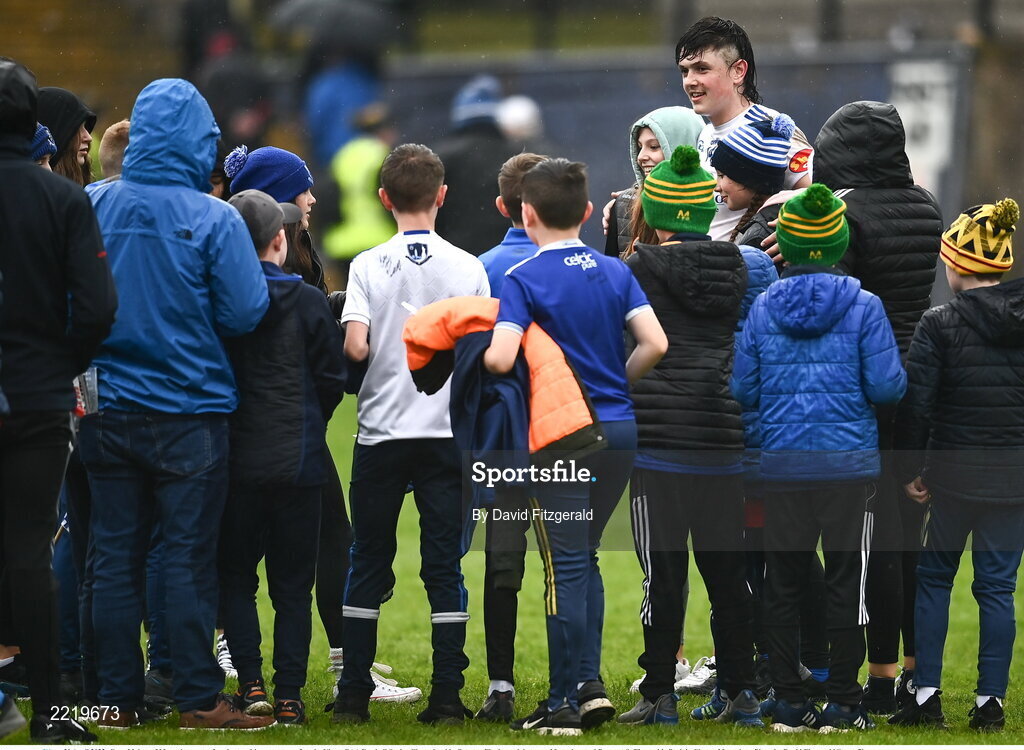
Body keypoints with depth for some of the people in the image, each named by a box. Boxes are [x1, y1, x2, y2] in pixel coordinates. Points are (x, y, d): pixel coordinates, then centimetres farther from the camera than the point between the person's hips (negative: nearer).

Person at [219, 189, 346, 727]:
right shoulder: (306, 301, -5)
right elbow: (332, 379, 1)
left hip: (235, 460, 0)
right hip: (298, 460, 0)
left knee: (235, 576, 11)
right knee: (293, 583, 7)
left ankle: (250, 683, -2)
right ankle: (289, 694, 3)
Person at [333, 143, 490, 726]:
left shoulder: (369, 266, -4)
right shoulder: (469, 268, -2)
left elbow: (355, 347, -13)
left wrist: (386, 350, 9)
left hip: (381, 432, 0)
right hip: (448, 432, 0)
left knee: (369, 565, 8)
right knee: (445, 567, 4)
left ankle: (354, 696, 8)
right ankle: (447, 697, 0)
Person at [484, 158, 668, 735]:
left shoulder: (524, 278, -9)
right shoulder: (615, 271, 5)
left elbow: (501, 358, -21)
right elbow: (655, 343, -4)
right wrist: (618, 380, 13)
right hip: (620, 427, 5)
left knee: (566, 564, -2)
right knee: (585, 556, 17)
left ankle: (565, 702, -1)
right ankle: (590, 682, 10)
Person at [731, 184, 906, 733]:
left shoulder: (762, 308, 1)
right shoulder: (862, 307, -6)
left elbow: (743, 390, 3)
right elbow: (887, 386, -8)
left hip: (782, 464, 2)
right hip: (849, 462, -2)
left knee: (783, 584, 8)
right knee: (847, 582, 4)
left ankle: (788, 701, 10)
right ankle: (842, 703, 5)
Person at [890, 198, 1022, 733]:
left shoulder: (940, 325, -9)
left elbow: (914, 404, -10)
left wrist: (912, 470, -1)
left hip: (955, 473, -3)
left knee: (934, 577, 11)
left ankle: (927, 696, 8)